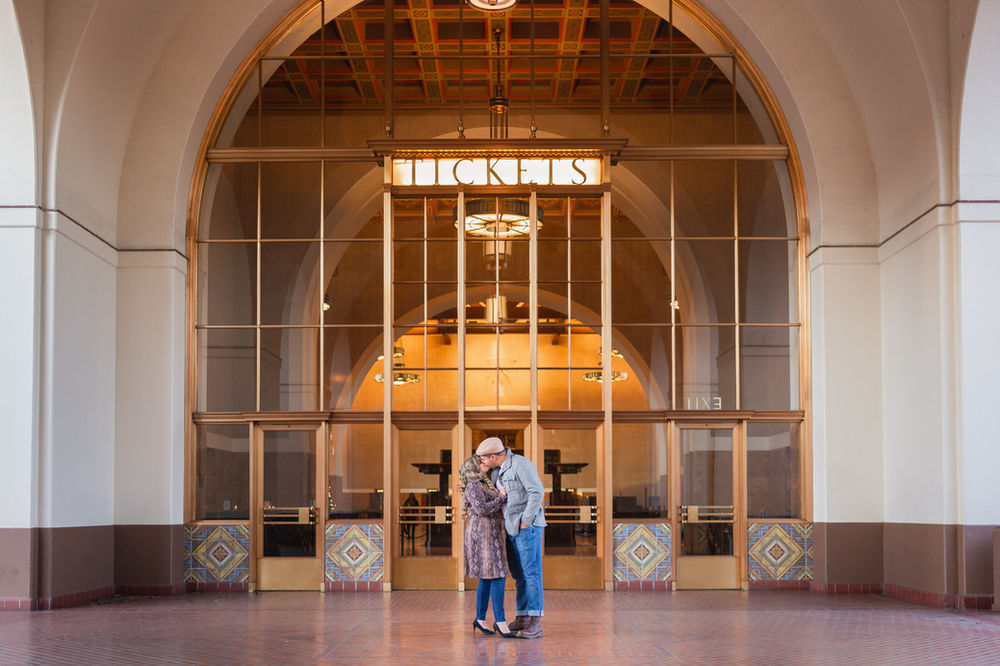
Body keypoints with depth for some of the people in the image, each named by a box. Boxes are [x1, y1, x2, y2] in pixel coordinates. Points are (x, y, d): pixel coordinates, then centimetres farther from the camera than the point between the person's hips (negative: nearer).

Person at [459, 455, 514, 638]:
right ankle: (500, 621, -14)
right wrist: (502, 497, -11)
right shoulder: (473, 487, -9)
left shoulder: (486, 485, 20)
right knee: (497, 577, -13)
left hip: (492, 535, 10)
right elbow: (482, 509, -20)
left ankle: (480, 619, 16)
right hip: (482, 534, -10)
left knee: (487, 578, 11)